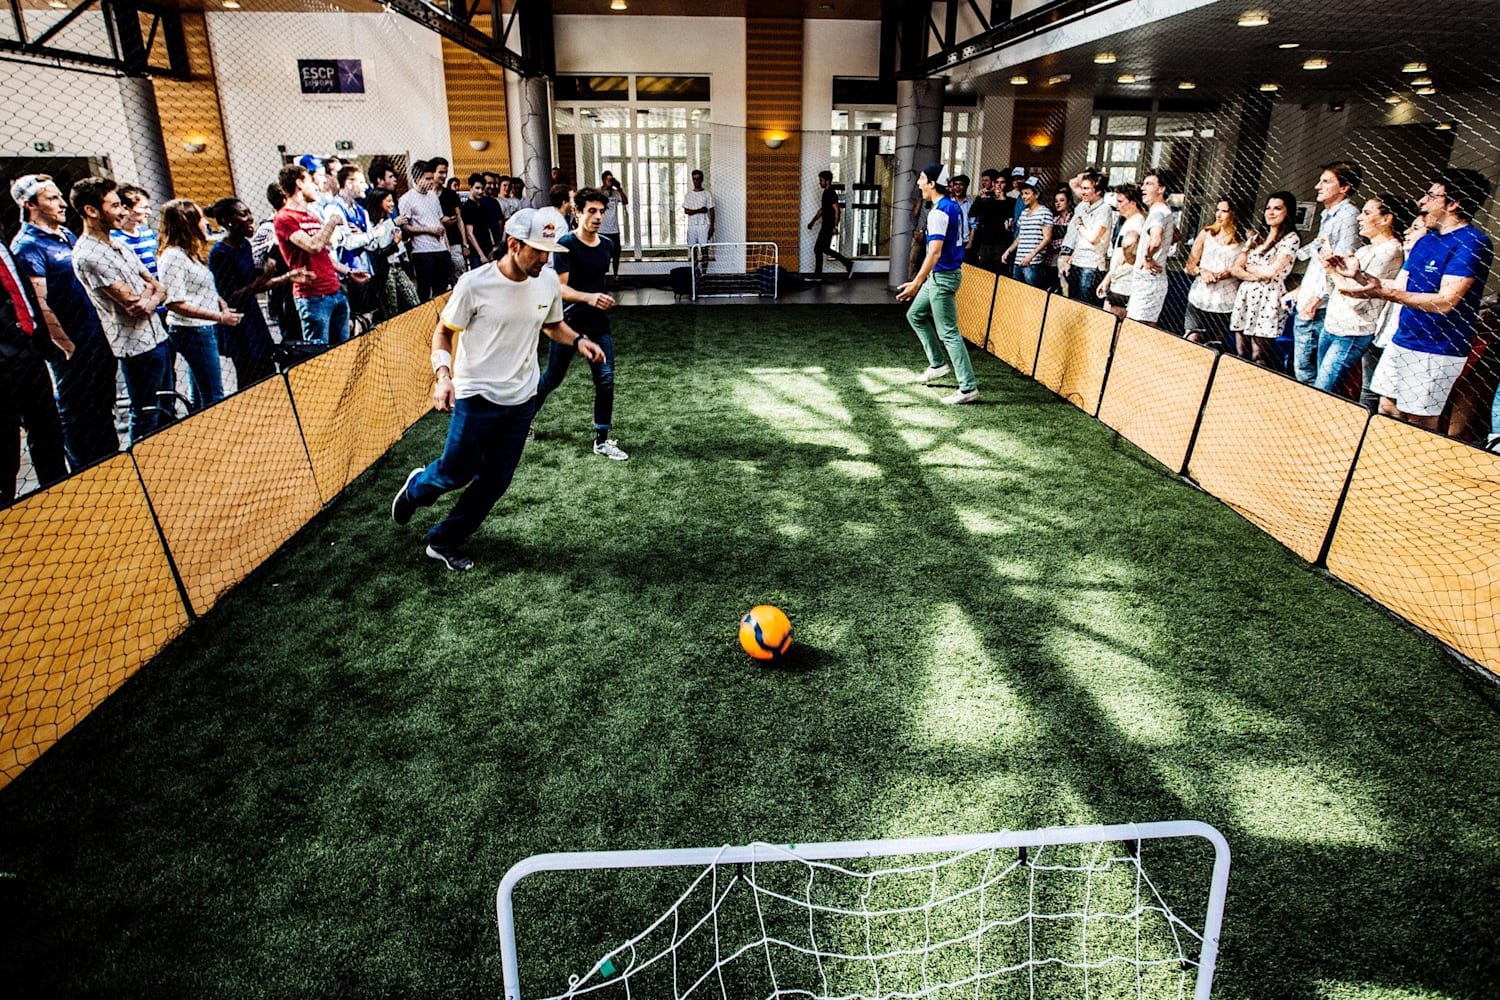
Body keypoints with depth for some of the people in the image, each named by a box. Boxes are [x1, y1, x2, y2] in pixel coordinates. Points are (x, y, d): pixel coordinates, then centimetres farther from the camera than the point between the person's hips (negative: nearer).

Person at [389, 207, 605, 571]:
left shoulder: (548, 281, -4)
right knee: (457, 472, 6)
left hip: (521, 401, 5)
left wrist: (578, 340, -7)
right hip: (476, 398, -4)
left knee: (495, 481, 10)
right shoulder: (474, 283, -16)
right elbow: (443, 331, -6)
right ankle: (416, 489, 43)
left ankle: (444, 542, 29)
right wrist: (443, 374, -23)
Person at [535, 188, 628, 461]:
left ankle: (602, 440, 4)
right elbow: (560, 287, -20)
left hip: (598, 322, 5)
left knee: (606, 379, -5)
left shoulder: (606, 244, 5)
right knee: (553, 378, 10)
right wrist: (588, 297, -34)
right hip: (569, 321, -4)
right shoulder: (566, 245, -13)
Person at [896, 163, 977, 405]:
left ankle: (968, 388, -3)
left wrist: (916, 283, -29)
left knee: (948, 332, -6)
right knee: (915, 315, 21)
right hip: (942, 274, 10)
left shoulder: (939, 212, -19)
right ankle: (939, 363, 26)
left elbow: (935, 252, -27)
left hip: (942, 276, -10)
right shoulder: (953, 206, 10)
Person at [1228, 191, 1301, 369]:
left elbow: (1271, 271, -13)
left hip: (1267, 302, -6)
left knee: (1260, 362, -7)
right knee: (1241, 358, 5)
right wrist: (1256, 276, -8)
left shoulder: (1291, 239, -2)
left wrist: (1248, 267, 4)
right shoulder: (1257, 238, 17)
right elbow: (1235, 269, 9)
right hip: (1245, 297, 6)